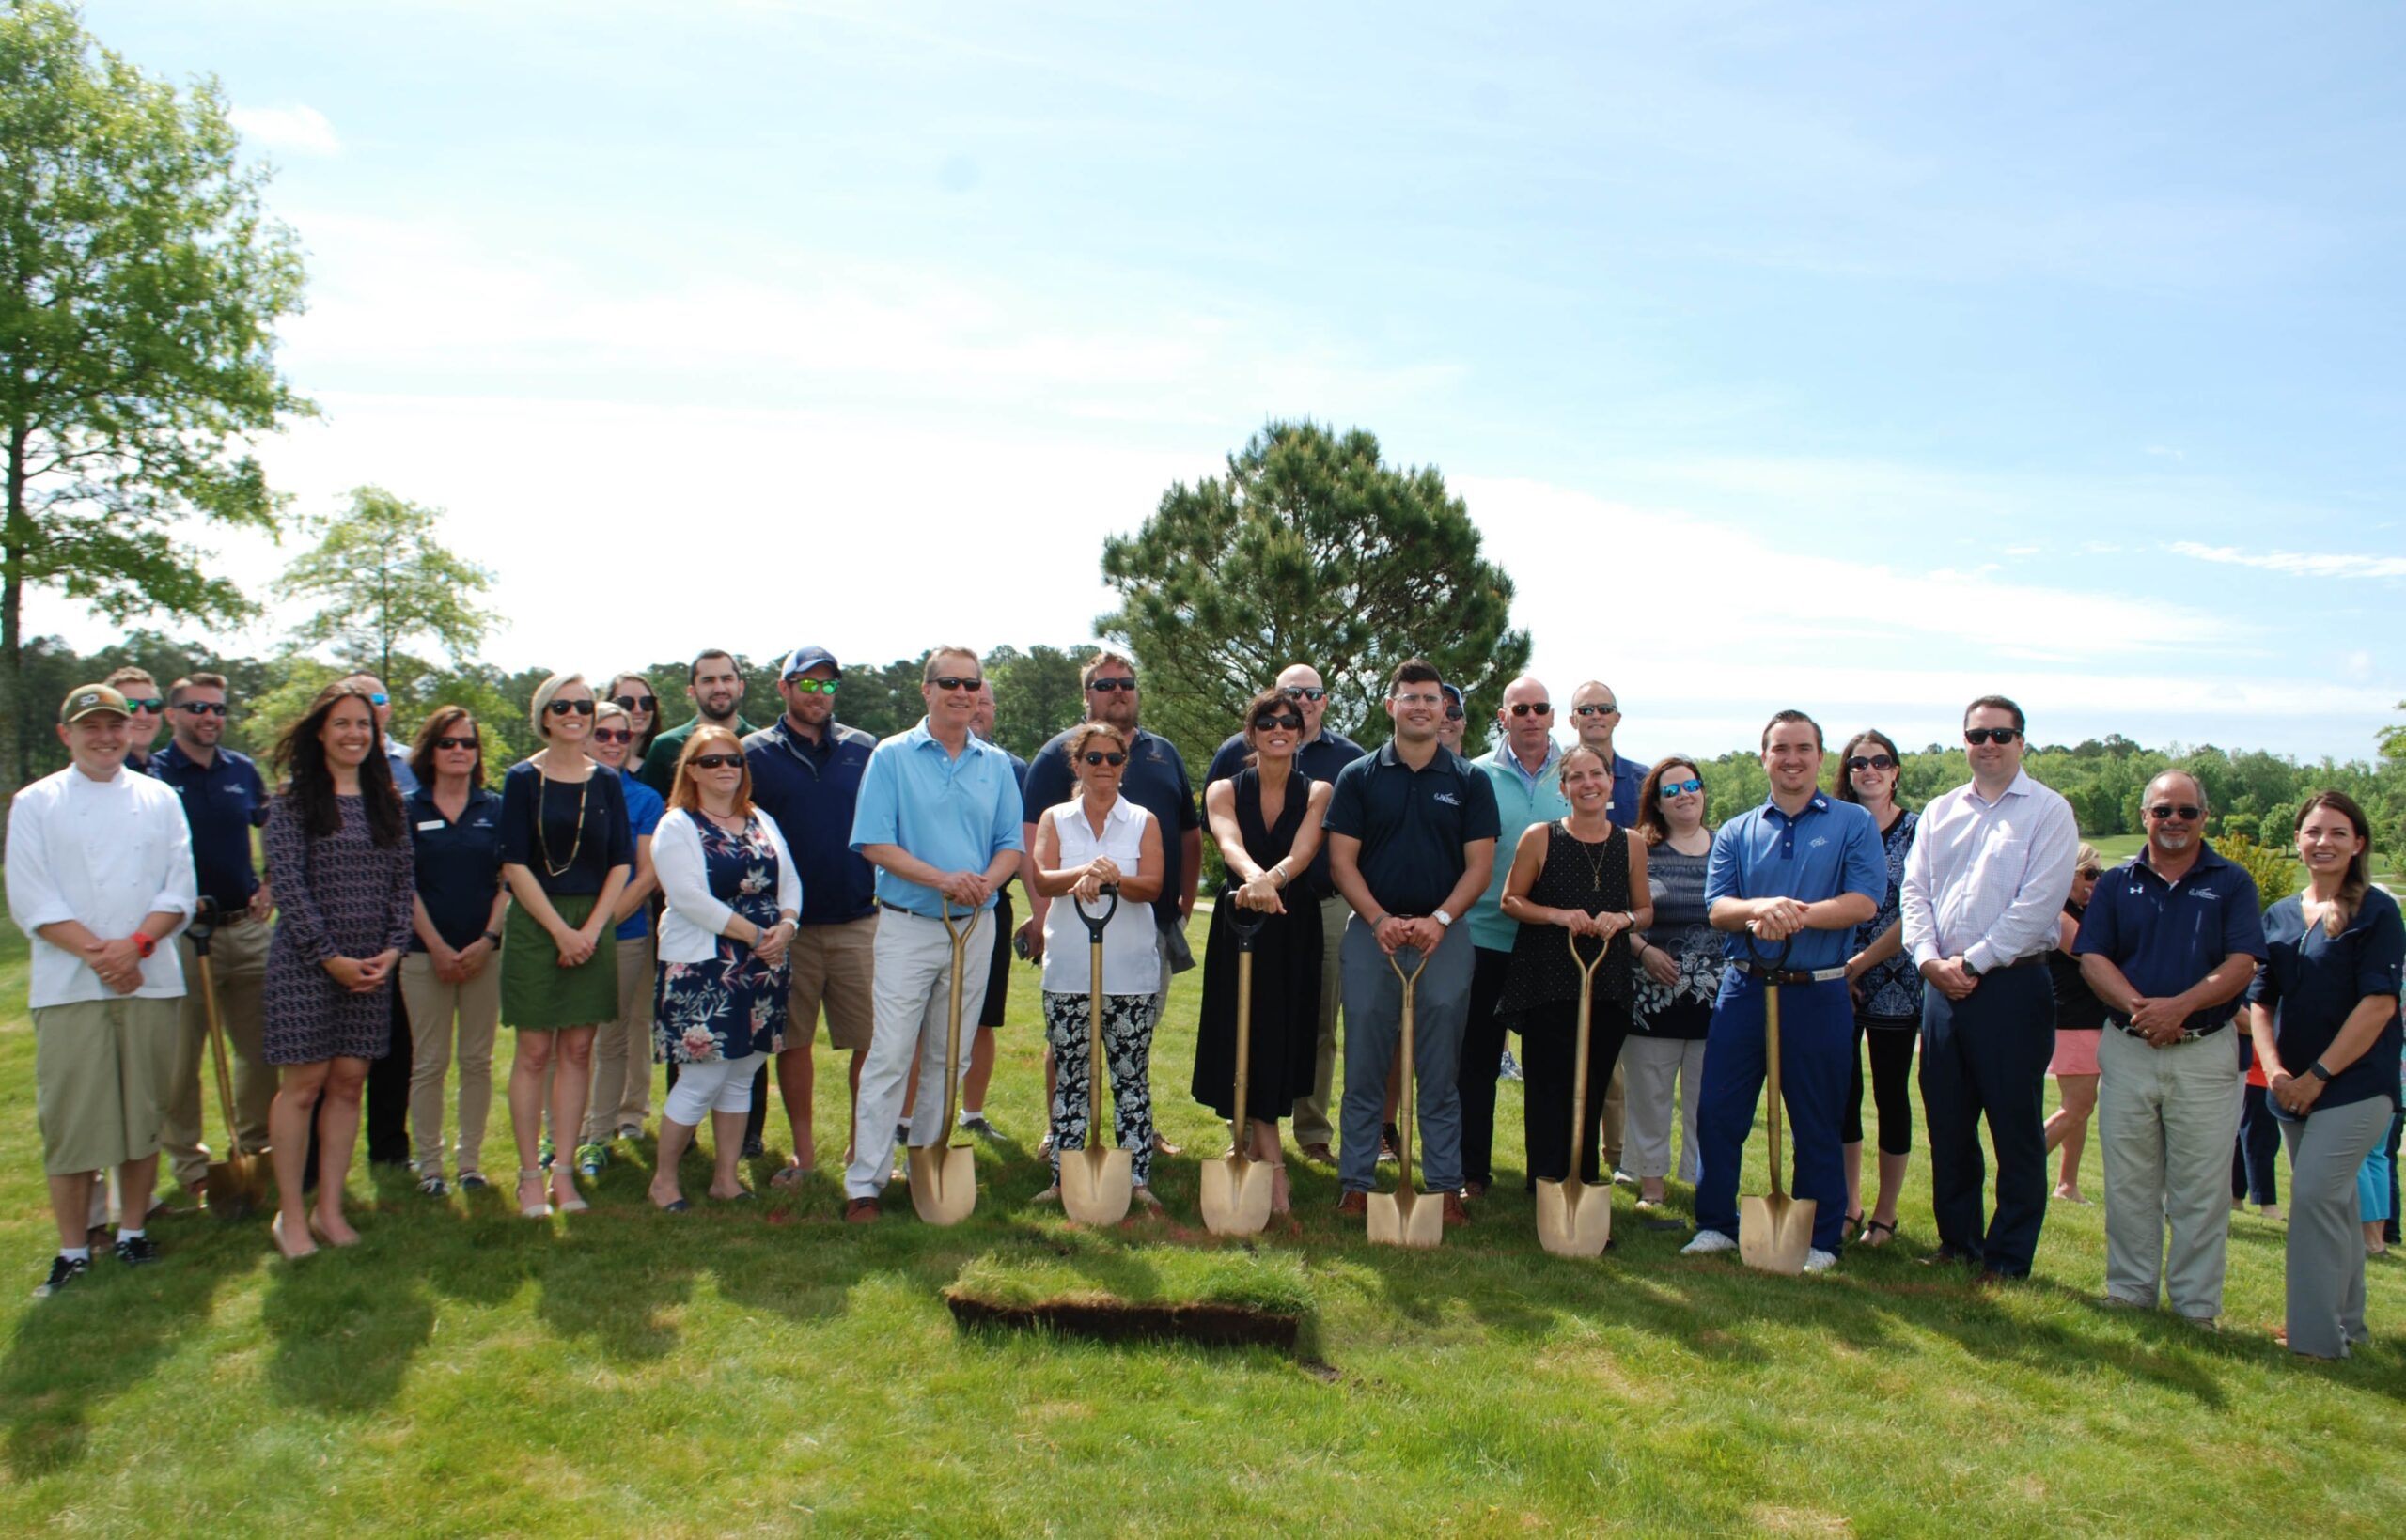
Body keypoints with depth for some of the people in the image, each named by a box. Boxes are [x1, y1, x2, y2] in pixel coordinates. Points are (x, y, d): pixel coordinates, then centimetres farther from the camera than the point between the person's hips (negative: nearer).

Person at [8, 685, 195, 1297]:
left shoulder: (158, 799, 9)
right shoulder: (35, 803, 4)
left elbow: (180, 888, 3)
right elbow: (30, 900, -4)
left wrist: (136, 944, -13)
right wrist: (96, 952, -14)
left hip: (149, 982, 2)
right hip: (69, 987, -2)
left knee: (144, 1112, 7)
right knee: (70, 1120, -1)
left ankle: (133, 1230, 20)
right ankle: (73, 1251, 9)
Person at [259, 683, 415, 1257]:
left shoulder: (385, 801, 11)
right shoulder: (293, 799, -3)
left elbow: (404, 880, 10)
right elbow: (286, 883, -9)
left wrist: (392, 949, -2)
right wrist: (330, 957, -12)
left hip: (371, 966, 4)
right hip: (305, 964, -4)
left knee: (348, 1083, 6)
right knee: (303, 1084, -2)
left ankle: (329, 1208, 16)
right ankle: (290, 1215, 9)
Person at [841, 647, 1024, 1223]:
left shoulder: (996, 764, 8)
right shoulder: (892, 756, -3)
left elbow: (1011, 845, 7)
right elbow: (875, 844, -10)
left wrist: (985, 883, -15)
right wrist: (943, 879, -21)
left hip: (975, 927, 4)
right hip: (908, 925, -4)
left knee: (948, 1057, 11)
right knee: (889, 1057, -5)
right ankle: (864, 1183, 1)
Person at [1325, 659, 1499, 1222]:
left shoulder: (1469, 781, 6)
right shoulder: (1358, 776, 4)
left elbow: (1479, 864, 1)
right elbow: (1341, 859, 0)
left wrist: (1439, 920, -13)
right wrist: (1380, 920, -13)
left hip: (1444, 936, 0)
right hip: (1371, 934, 0)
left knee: (1440, 1074, 6)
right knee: (1364, 1070, 4)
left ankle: (1446, 1186, 14)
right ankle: (1356, 1182, 14)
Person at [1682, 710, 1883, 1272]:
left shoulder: (1853, 824, 3)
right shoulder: (1736, 832, 11)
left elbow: (1864, 901, -10)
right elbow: (1716, 907, -1)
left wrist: (1798, 915, -23)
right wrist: (1758, 908, -22)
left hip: (1817, 994, -2)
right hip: (1744, 988, 3)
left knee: (1816, 1124, 7)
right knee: (1718, 1112, 4)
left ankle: (1821, 1239, 20)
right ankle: (1716, 1224, 19)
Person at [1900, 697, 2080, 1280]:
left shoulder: (2048, 811, -2)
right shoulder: (1939, 812, 14)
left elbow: (2037, 904, -12)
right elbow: (1914, 891, 9)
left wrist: (1973, 961, -13)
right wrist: (1931, 959, -7)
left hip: (2011, 985, -5)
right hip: (1943, 985, 5)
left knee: (2015, 1128, 3)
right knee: (1947, 1123, 11)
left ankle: (2009, 1258, 13)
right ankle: (1958, 1241, 24)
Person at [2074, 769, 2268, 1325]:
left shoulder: (2232, 883, 4)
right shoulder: (2117, 883, 9)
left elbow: (2242, 964, -6)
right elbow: (2091, 957, 1)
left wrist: (2179, 1007, -20)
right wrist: (2138, 1006, -16)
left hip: (2204, 1055, -2)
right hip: (2126, 1051, 2)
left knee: (2200, 1190, 3)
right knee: (2129, 1185, 9)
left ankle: (2196, 1307, 13)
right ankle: (2129, 1294, 19)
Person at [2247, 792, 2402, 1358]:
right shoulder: (2279, 915, 10)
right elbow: (2260, 1000, 9)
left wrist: (2318, 1075, -14)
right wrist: (2273, 1069, -7)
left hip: (2355, 1083, -6)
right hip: (2295, 1090, 6)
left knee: (2316, 1196, -13)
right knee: (2333, 1203, 15)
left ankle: (2317, 1337, -6)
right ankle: (2348, 1324, 27)